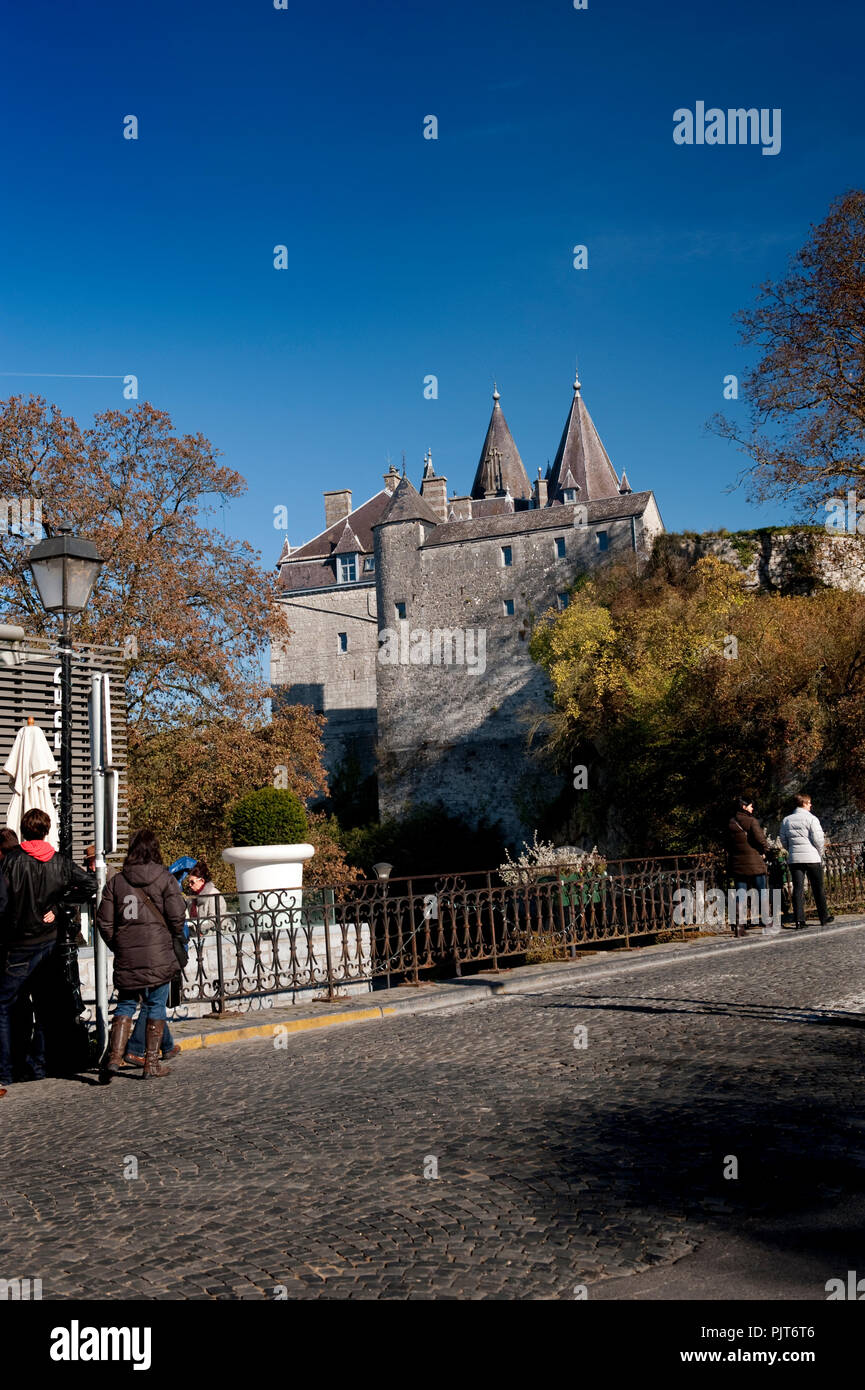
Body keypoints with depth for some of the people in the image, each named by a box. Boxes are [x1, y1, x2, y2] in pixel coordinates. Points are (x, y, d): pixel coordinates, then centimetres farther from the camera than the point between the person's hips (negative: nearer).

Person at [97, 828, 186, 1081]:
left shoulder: (116, 881, 4)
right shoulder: (165, 879, -3)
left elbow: (104, 921, 3)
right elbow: (176, 917, -7)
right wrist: (176, 938, 13)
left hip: (126, 956, 2)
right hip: (158, 955, -2)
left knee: (125, 1005, 13)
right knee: (156, 1006, 7)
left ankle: (114, 1056, -1)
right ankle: (151, 1063, 10)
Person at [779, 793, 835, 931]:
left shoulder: (786, 820, 8)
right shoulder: (811, 819, -8)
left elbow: (784, 841, 10)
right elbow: (818, 839, -11)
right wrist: (820, 854, 5)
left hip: (794, 859, 4)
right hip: (812, 858, -4)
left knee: (798, 889, 3)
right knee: (818, 888, 9)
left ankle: (799, 920, -3)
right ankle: (824, 918, 19)